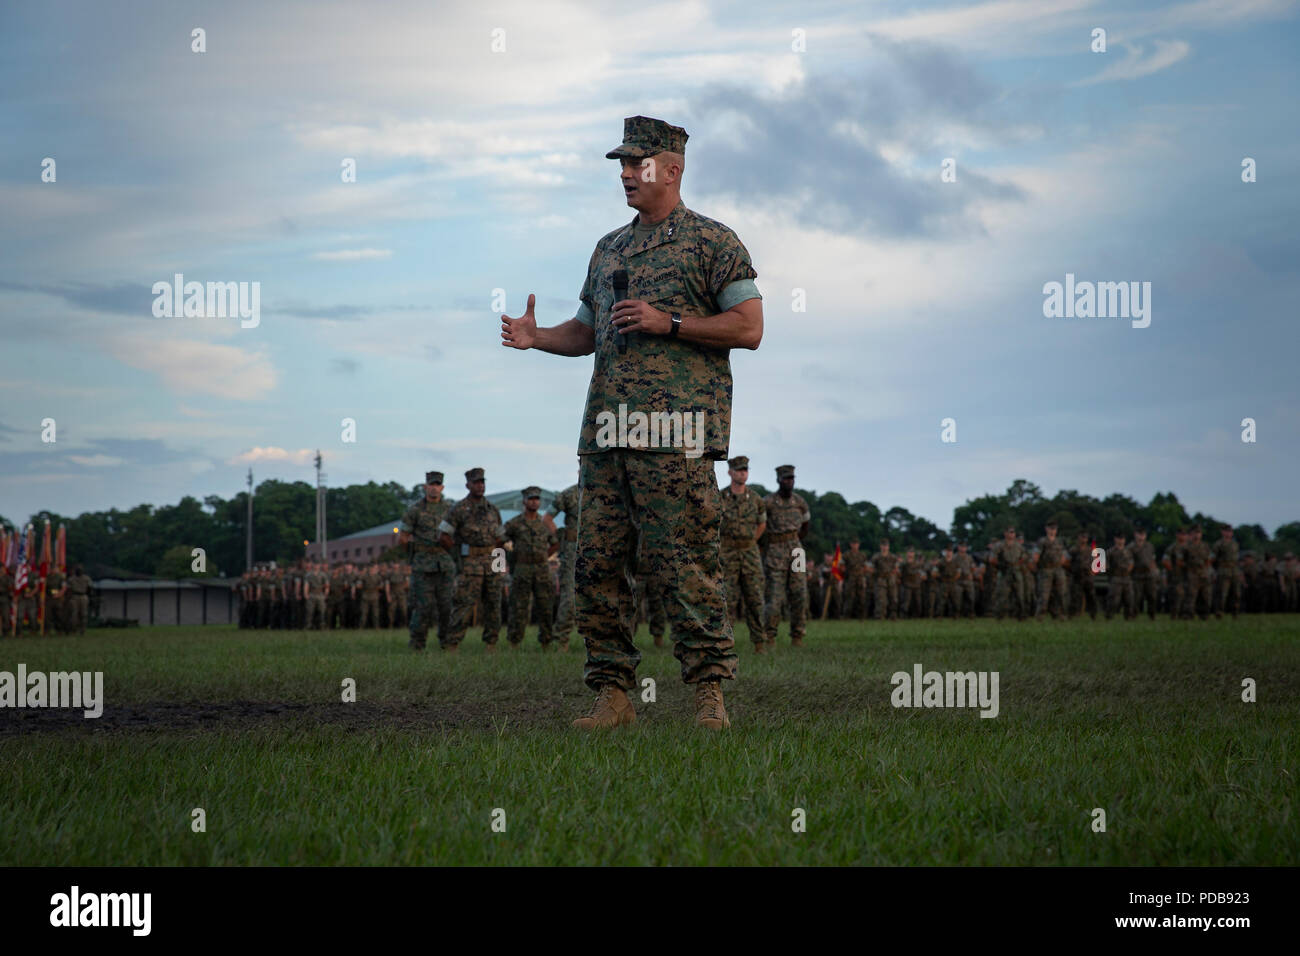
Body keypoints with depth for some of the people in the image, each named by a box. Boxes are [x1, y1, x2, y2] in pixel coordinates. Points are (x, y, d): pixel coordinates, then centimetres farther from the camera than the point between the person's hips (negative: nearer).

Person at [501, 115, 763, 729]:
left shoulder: (712, 241, 2)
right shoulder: (609, 249, 22)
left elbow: (749, 328, -5)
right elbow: (586, 331, 28)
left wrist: (667, 321, -12)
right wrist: (537, 337, 8)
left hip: (674, 431, -7)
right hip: (606, 429, 7)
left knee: (685, 564, -9)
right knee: (597, 564, 3)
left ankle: (709, 693, -5)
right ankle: (612, 694, 7)